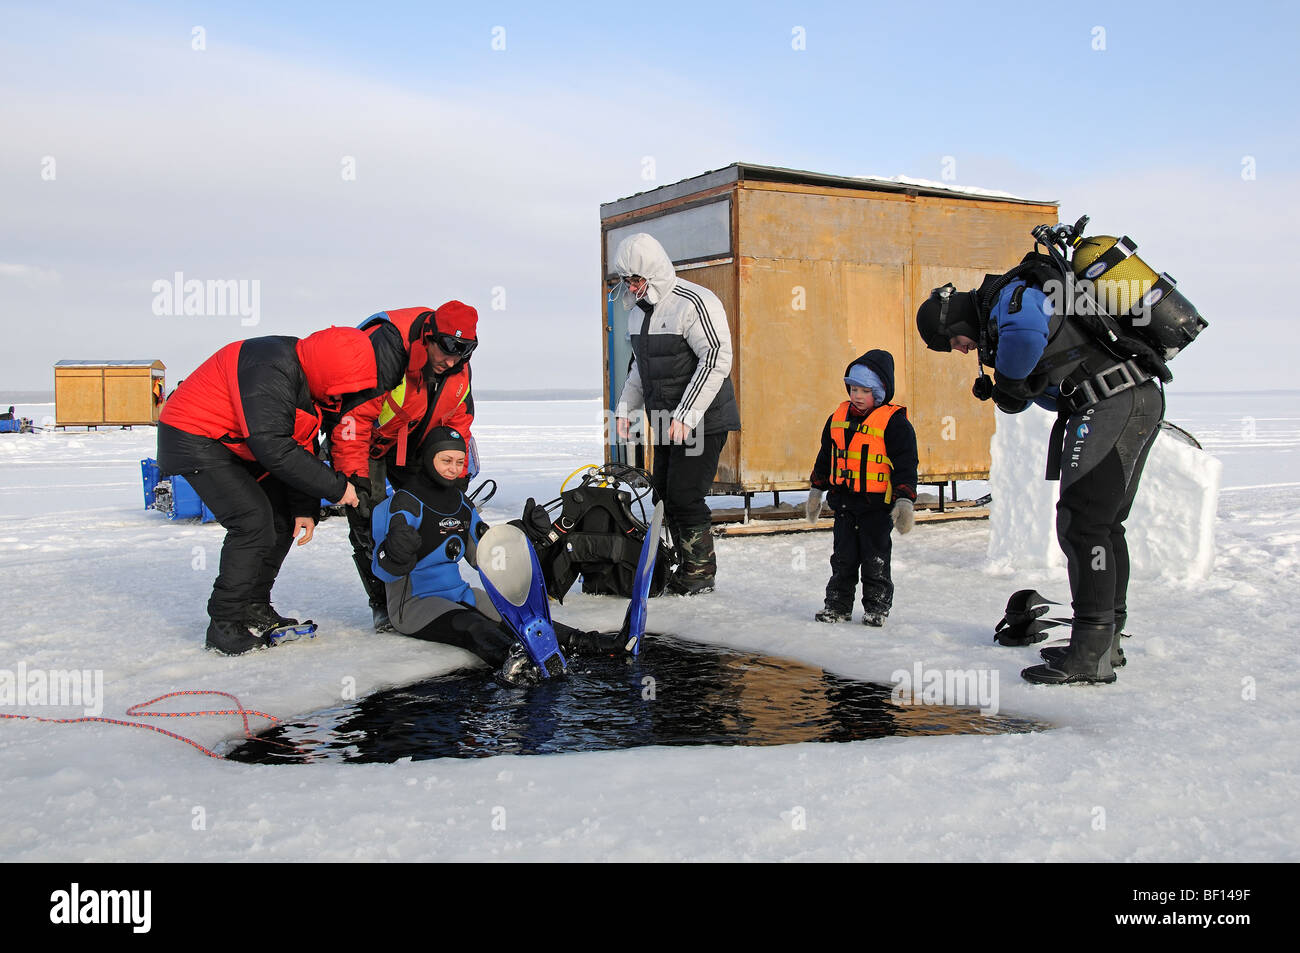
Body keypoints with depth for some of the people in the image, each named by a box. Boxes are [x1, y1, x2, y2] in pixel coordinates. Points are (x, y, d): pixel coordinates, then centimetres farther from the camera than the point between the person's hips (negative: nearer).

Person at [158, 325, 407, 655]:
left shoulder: (310, 378, -1)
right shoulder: (271, 372, -31)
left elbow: (303, 447, 6)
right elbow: (274, 449, -35)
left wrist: (304, 507, 0)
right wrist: (335, 487, -28)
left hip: (237, 444, 10)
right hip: (192, 439, -10)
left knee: (283, 517, 8)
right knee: (253, 519, -20)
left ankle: (253, 609, 18)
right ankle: (225, 625, -10)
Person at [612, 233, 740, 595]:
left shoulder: (694, 303, -16)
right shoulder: (638, 311, 13)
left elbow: (717, 361, -21)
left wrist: (686, 415, -23)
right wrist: (625, 408, 15)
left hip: (701, 421, -8)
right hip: (665, 422, 9)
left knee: (684, 496, -9)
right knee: (664, 494, 7)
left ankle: (701, 572, 6)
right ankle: (687, 565, 19)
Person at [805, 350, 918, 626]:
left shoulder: (894, 422, -9)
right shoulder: (838, 418, 8)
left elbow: (905, 464, -10)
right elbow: (825, 457, 18)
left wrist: (904, 500, -16)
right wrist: (817, 489, 20)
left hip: (877, 503, -5)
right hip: (844, 501, 5)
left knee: (875, 558, 3)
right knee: (843, 557, 11)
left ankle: (876, 607, 17)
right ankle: (838, 605, 20)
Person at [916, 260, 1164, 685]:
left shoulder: (1012, 296, -8)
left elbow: (1026, 334, -35)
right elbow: (1055, 391, 25)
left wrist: (1008, 379, -16)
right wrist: (1007, 392, 7)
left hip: (1114, 406, -11)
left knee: (1081, 522, -11)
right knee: (1103, 523, 15)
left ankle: (1092, 655, -10)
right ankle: (1106, 641, 24)